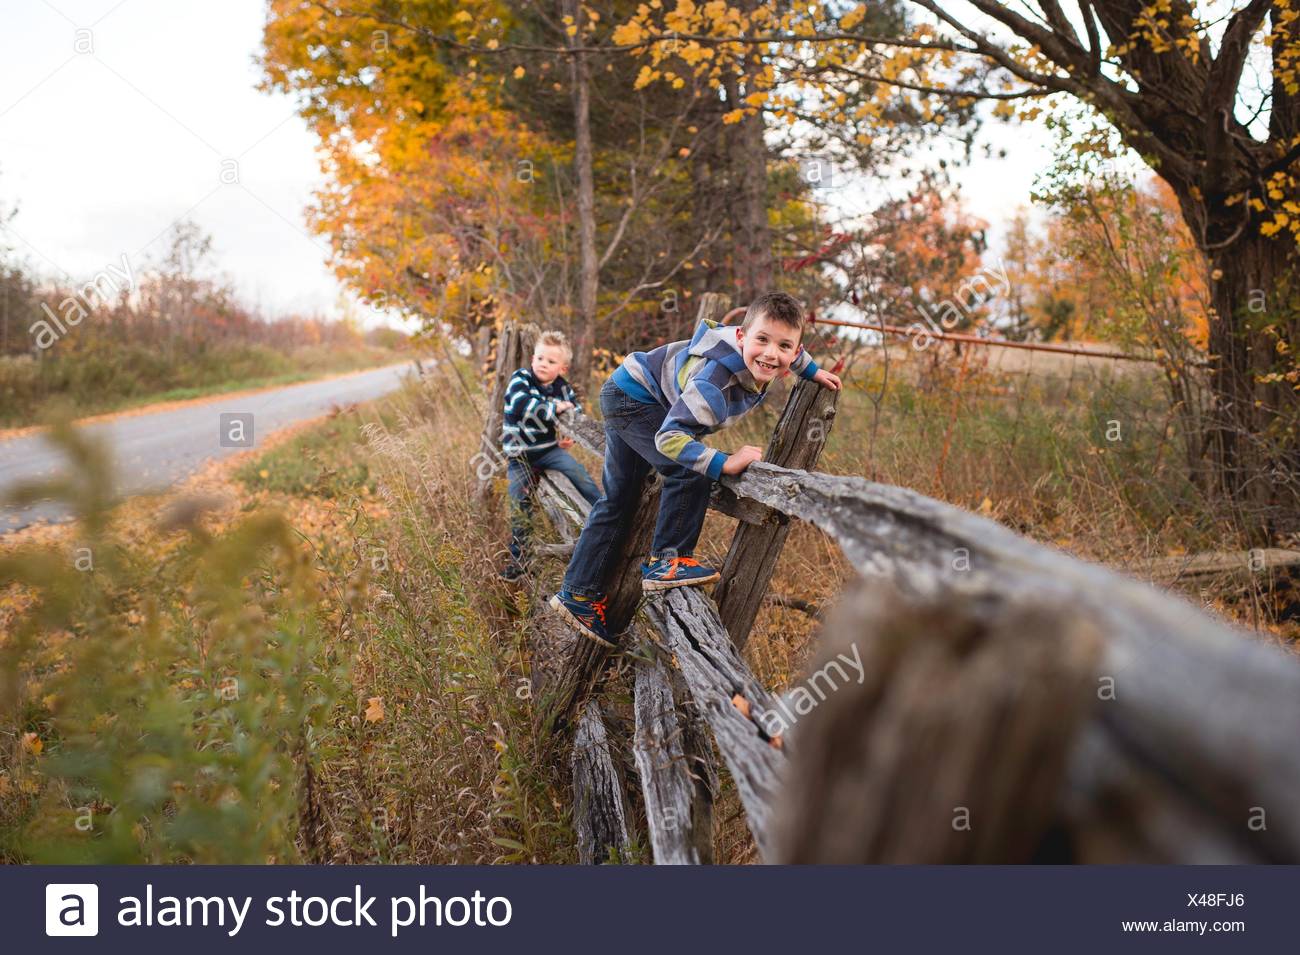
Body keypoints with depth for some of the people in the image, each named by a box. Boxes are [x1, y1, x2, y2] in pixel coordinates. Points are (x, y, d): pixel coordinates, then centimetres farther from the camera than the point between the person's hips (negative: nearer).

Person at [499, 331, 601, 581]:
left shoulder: (561, 388, -1)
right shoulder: (521, 379, -13)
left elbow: (577, 412, 13)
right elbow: (521, 403, -32)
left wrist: (572, 435, -5)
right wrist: (554, 407, -32)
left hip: (549, 448, 2)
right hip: (519, 454, -2)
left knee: (582, 478, -19)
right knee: (520, 506, -5)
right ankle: (518, 559, 6)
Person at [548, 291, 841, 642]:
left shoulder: (755, 358, -15)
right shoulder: (716, 382, -39)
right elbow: (669, 437, -42)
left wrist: (812, 370, 13)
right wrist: (724, 463, -47)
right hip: (631, 398, -9)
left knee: (618, 502, 13)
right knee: (690, 470, -25)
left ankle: (578, 593, 22)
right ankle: (666, 561, -11)